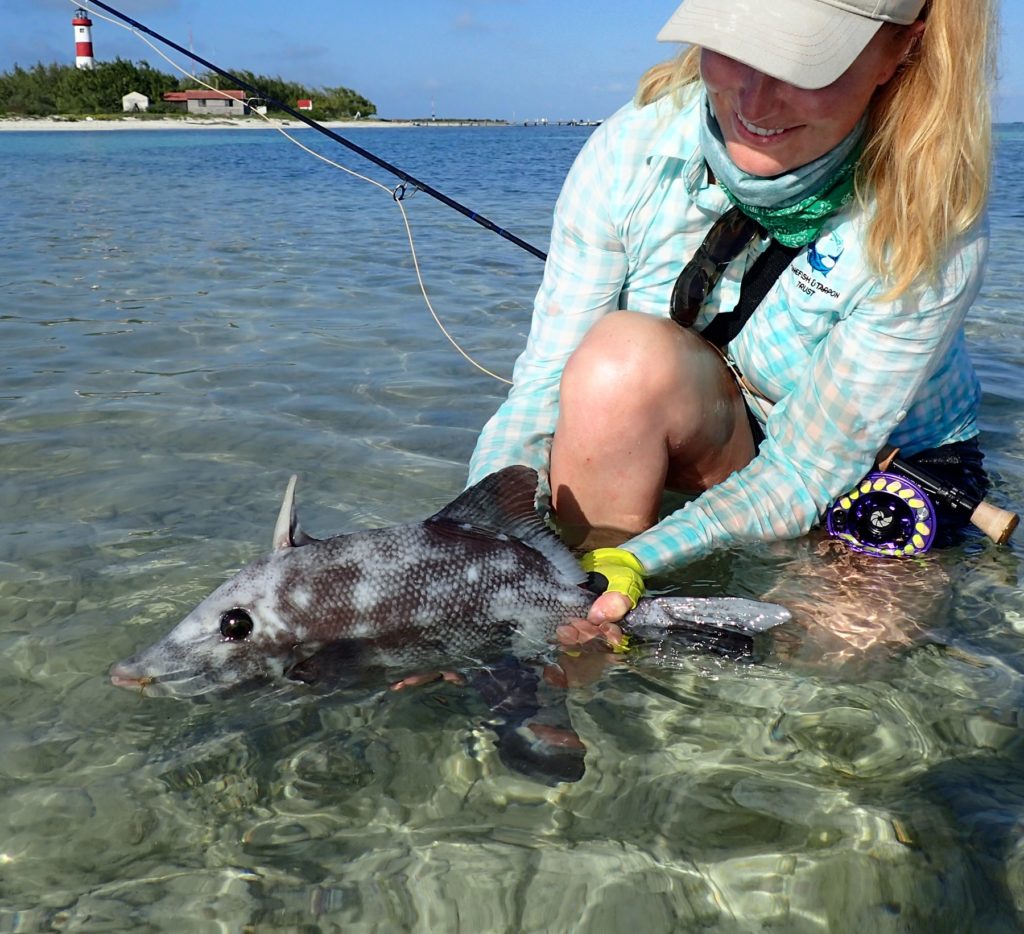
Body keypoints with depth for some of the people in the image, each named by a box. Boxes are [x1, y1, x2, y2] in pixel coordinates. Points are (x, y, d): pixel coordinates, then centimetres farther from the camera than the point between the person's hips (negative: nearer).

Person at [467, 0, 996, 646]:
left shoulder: (931, 230, -28)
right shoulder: (634, 148, -22)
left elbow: (804, 473, -26)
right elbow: (543, 389, -22)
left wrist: (630, 562, -40)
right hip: (699, 436, 1)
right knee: (624, 354, -31)